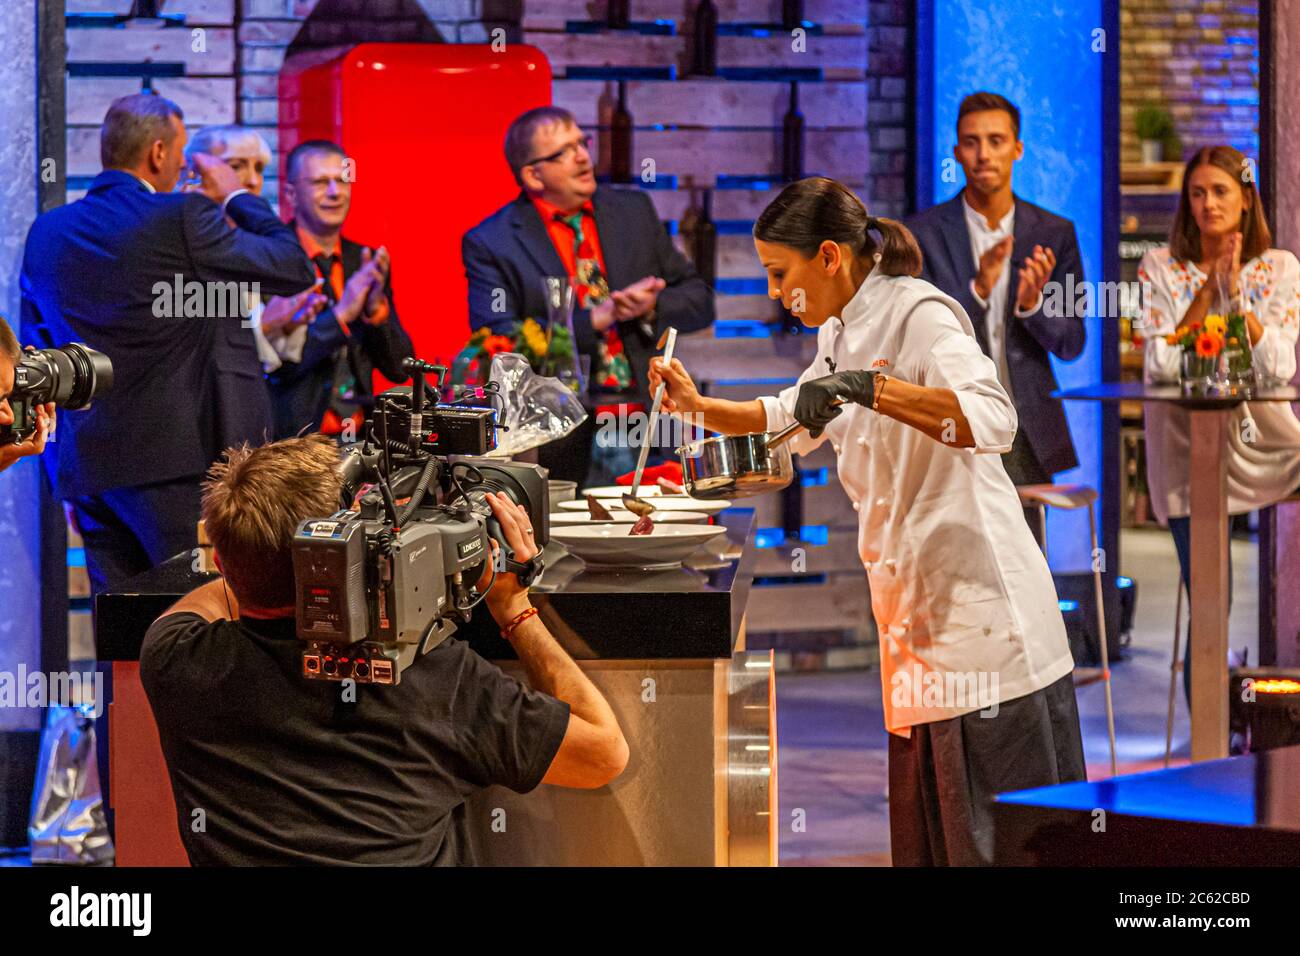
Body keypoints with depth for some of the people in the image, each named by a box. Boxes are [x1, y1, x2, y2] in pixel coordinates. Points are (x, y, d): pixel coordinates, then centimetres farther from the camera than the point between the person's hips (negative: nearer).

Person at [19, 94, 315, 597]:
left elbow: (35, 343, 15)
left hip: (86, 464, 6)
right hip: (176, 458, -6)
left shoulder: (46, 232, 8)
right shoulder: (182, 220, -12)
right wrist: (237, 198, 12)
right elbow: (294, 269, -4)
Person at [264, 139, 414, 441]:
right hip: (294, 437, -5)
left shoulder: (366, 262, 11)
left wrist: (376, 307, -6)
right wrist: (340, 314, -20)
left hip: (359, 436, 5)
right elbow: (272, 363, -13)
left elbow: (399, 369, 10)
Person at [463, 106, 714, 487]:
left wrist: (652, 307, -9)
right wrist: (598, 318, -17)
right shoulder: (489, 244, -1)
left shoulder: (634, 210, 12)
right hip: (566, 441, -3)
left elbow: (700, 300, 14)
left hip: (650, 426, 4)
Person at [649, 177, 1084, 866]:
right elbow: (793, 419, 34)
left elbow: (992, 421, -29)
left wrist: (869, 387, -35)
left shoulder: (918, 313, -12)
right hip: (916, 609, 9)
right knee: (924, 827, 11)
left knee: (996, 833, -6)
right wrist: (698, 407, 19)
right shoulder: (842, 334, 15)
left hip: (978, 601, -9)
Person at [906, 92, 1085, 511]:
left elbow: (1070, 344, 4)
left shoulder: (1054, 234, 5)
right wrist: (977, 289, -25)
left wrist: (1033, 303, -18)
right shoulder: (923, 233, -1)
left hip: (1028, 438, 2)